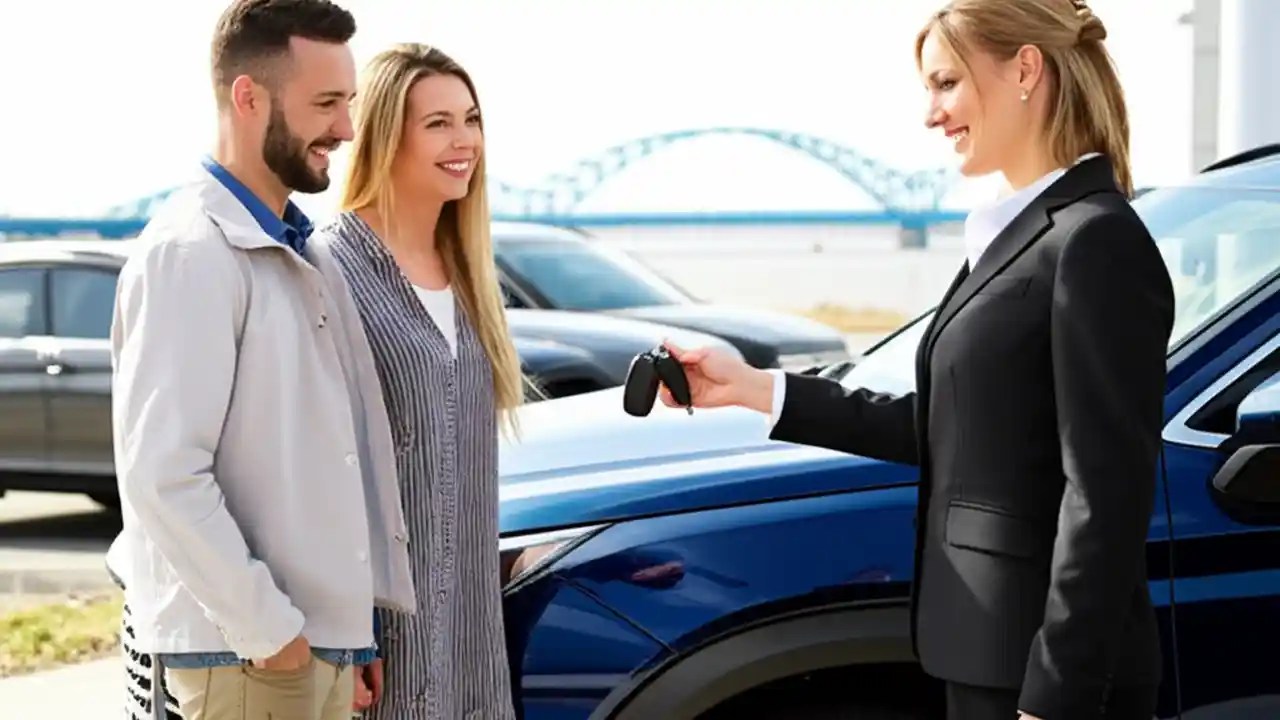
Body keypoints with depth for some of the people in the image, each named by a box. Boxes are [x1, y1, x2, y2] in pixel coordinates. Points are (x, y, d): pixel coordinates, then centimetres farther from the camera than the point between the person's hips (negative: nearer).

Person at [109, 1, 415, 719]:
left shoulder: (304, 254, 13)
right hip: (243, 655, -8)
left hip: (325, 637, 8)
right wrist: (265, 630, -18)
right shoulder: (192, 253, -15)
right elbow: (162, 475, -21)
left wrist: (352, 621, 13)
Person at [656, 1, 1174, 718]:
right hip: (991, 654, 9)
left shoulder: (1096, 242, -16)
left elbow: (1106, 497, -19)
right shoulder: (1020, 235, 12)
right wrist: (754, 388, 13)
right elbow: (941, 430, 14)